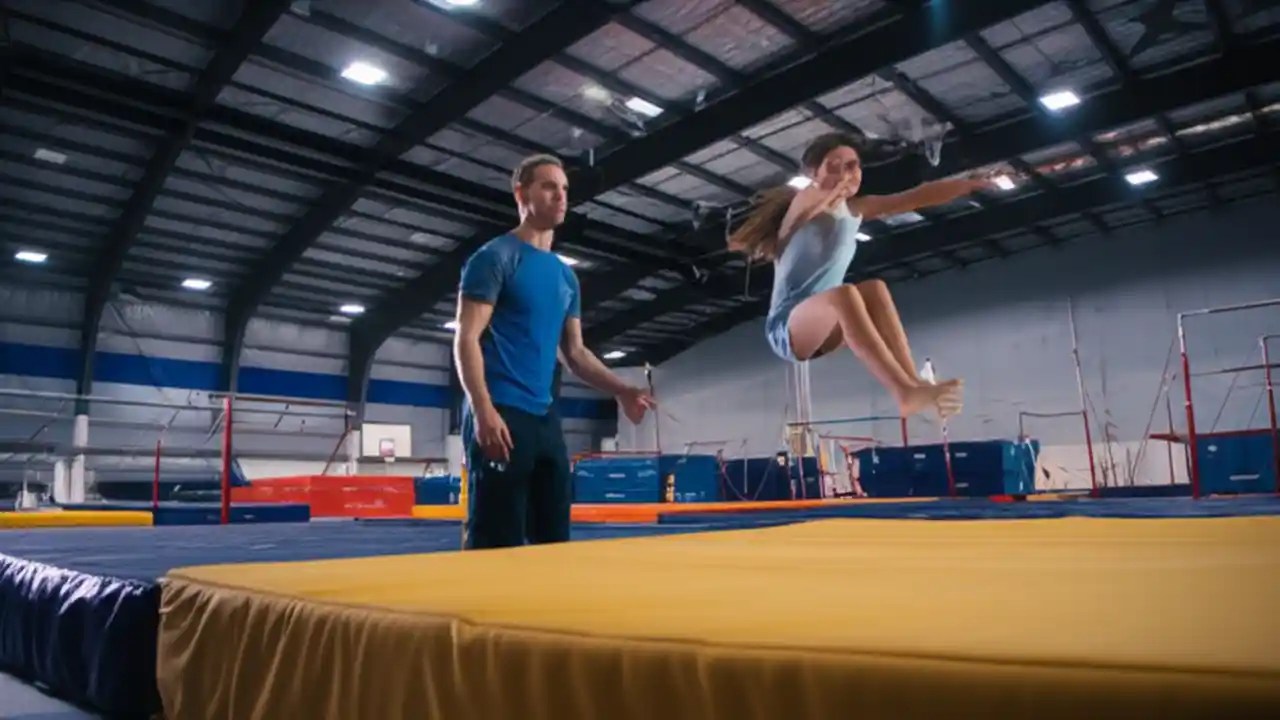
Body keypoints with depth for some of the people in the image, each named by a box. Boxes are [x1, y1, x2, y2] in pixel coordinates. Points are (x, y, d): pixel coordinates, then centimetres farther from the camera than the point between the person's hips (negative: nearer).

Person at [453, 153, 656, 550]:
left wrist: (622, 391, 7)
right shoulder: (496, 257, -3)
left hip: (545, 417, 8)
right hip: (500, 415, -7)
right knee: (496, 539, -7)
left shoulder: (566, 276, 18)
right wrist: (484, 410, -22)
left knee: (553, 534, 10)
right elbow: (466, 339, -10)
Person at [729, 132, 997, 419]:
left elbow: (918, 197, 5)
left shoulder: (856, 209, 11)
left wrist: (972, 183, -2)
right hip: (786, 327, -6)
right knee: (844, 294, -35)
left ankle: (914, 383, -32)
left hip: (825, 330, 6)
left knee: (874, 288, -22)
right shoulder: (802, 205, -5)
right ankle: (906, 393, -45)